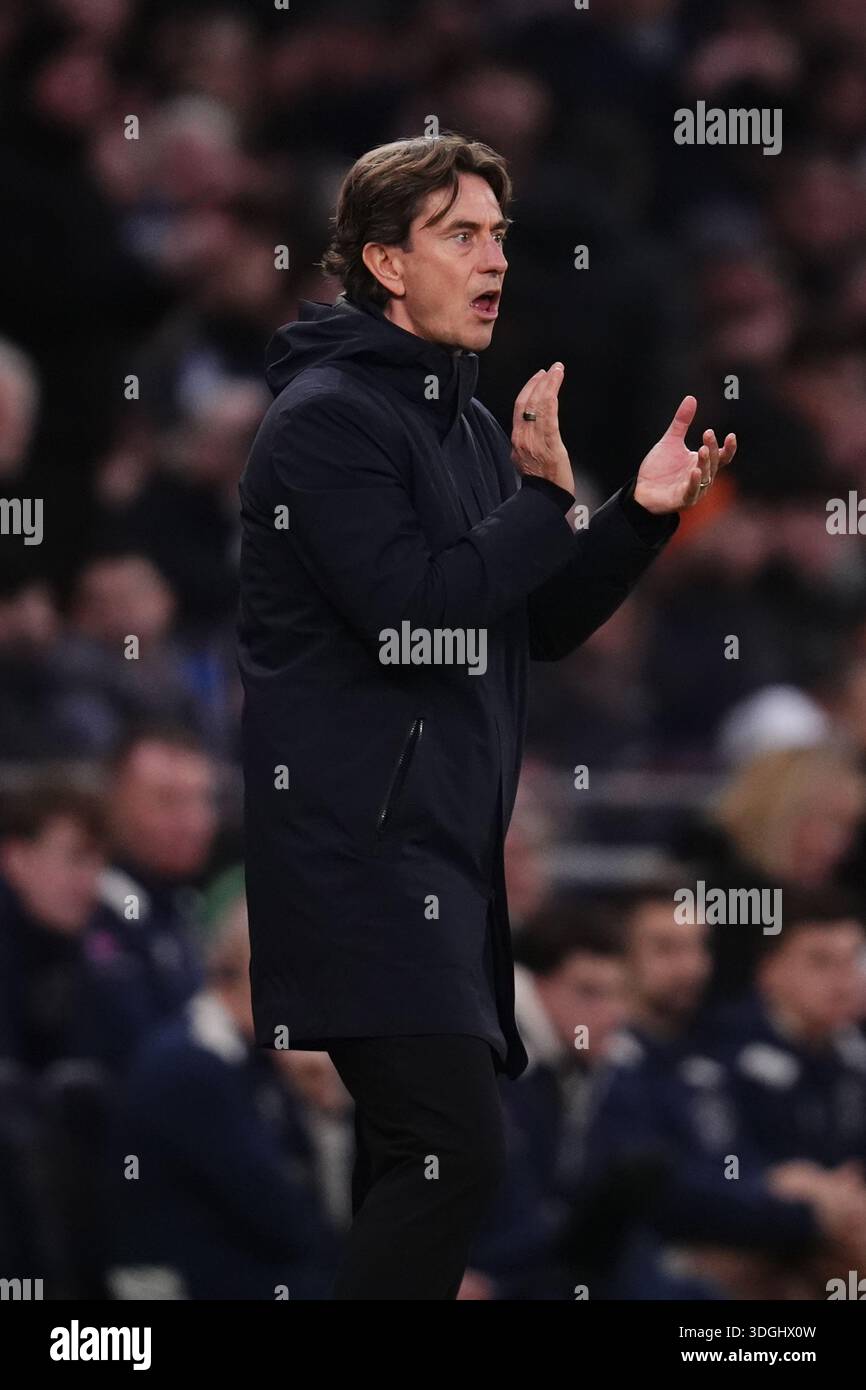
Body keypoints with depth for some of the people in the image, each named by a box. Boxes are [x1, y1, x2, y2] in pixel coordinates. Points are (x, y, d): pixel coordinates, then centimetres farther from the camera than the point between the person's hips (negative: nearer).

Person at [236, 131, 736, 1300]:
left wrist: (643, 515, 5)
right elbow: (409, 609, -20)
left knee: (416, 1167, 10)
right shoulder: (328, 417, -10)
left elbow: (544, 626, 19)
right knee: (453, 1153, -20)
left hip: (445, 845, 10)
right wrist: (547, 500, -15)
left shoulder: (468, 426, 19)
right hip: (360, 842, -10)